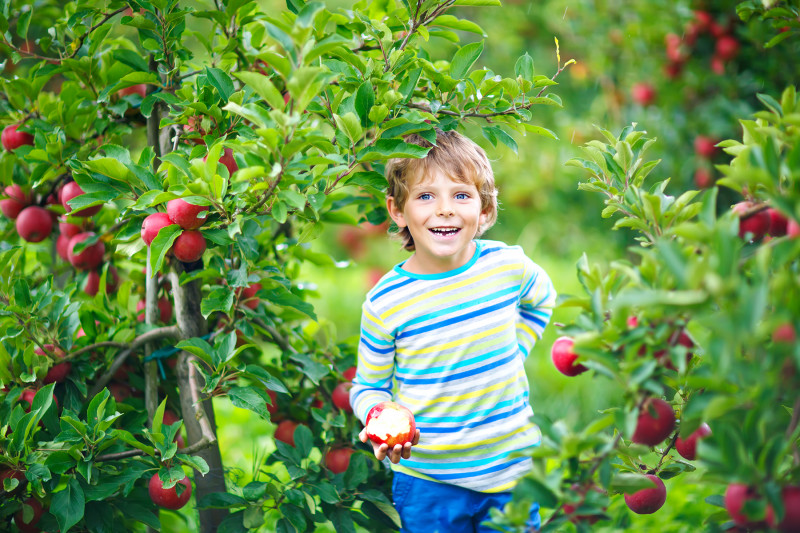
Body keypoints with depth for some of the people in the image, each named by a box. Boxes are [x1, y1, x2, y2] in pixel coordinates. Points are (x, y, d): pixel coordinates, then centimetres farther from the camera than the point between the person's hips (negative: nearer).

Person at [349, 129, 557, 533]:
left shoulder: (508, 265, -8)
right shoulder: (385, 302, -15)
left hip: (513, 471, 2)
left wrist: (513, 354, 6)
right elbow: (367, 386, -4)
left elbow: (543, 300, 17)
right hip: (426, 481, -2)